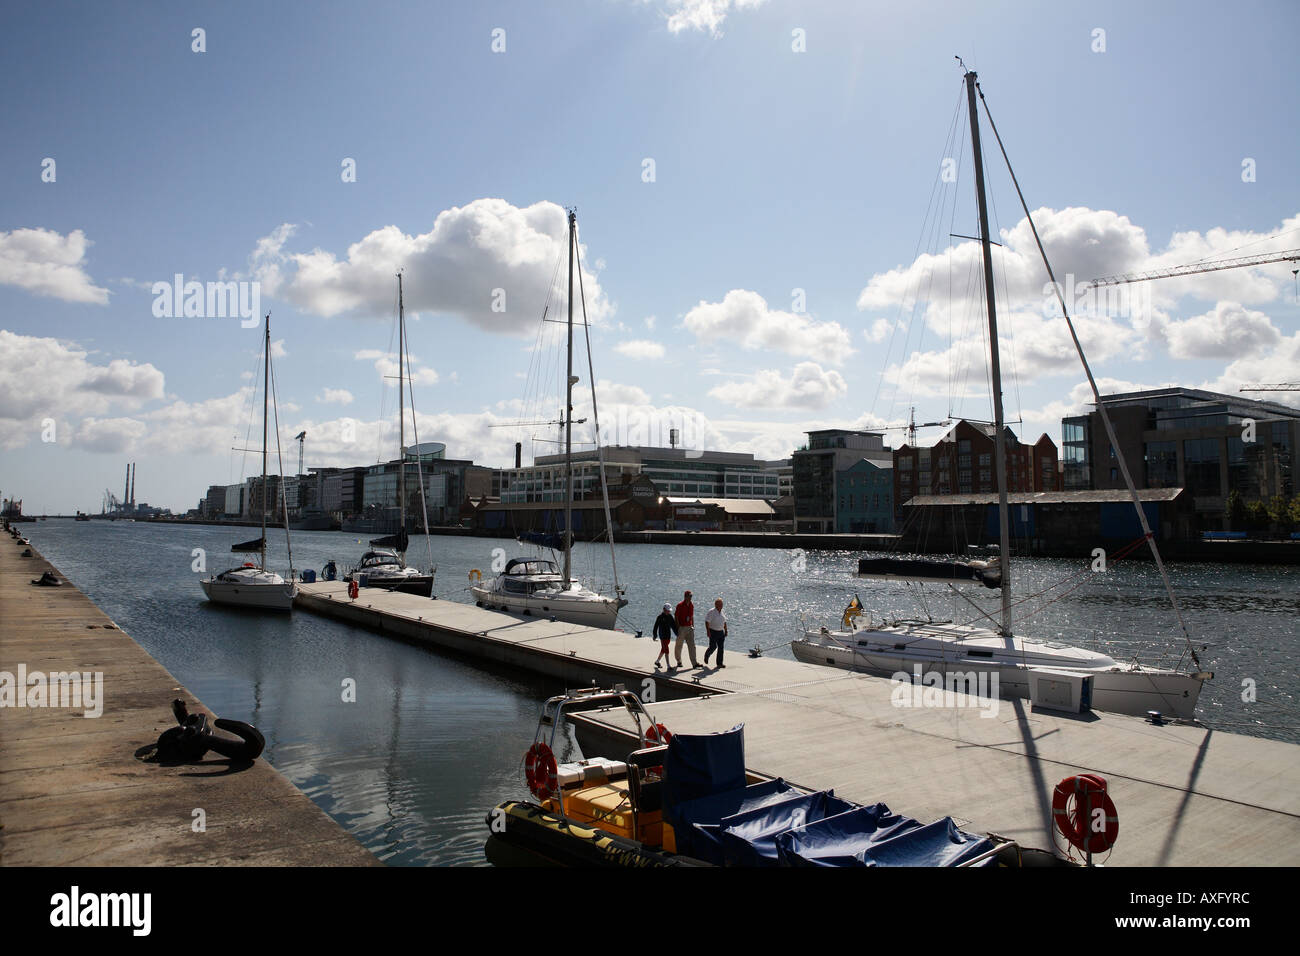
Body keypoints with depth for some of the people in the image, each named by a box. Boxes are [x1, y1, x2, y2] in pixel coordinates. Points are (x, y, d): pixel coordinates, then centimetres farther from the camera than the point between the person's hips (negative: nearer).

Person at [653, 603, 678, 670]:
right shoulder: (660, 617, -12)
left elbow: (673, 625, 12)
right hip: (662, 636, -7)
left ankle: (657, 661, 36)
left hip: (668, 635, 7)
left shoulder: (670, 616, 6)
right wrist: (655, 635, -6)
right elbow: (656, 626, -8)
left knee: (663, 649, 17)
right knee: (666, 650, -9)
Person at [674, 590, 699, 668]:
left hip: (689, 628, 4)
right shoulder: (680, 605, -10)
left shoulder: (691, 605, 6)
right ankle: (679, 661, 26)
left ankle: (694, 663, -6)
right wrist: (678, 629, -15)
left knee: (692, 645, -3)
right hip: (681, 627, -4)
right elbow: (676, 618, -10)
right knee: (679, 646, 8)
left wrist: (693, 626, 13)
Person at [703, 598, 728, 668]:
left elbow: (724, 622, 20)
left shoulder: (722, 612, 10)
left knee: (720, 648, 2)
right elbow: (707, 622, -15)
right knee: (713, 647, -4)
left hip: (721, 632, 6)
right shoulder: (711, 612, -11)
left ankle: (720, 663, 7)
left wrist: (726, 631, 16)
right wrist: (708, 631, -21)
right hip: (713, 632, -6)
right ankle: (706, 656, 26)